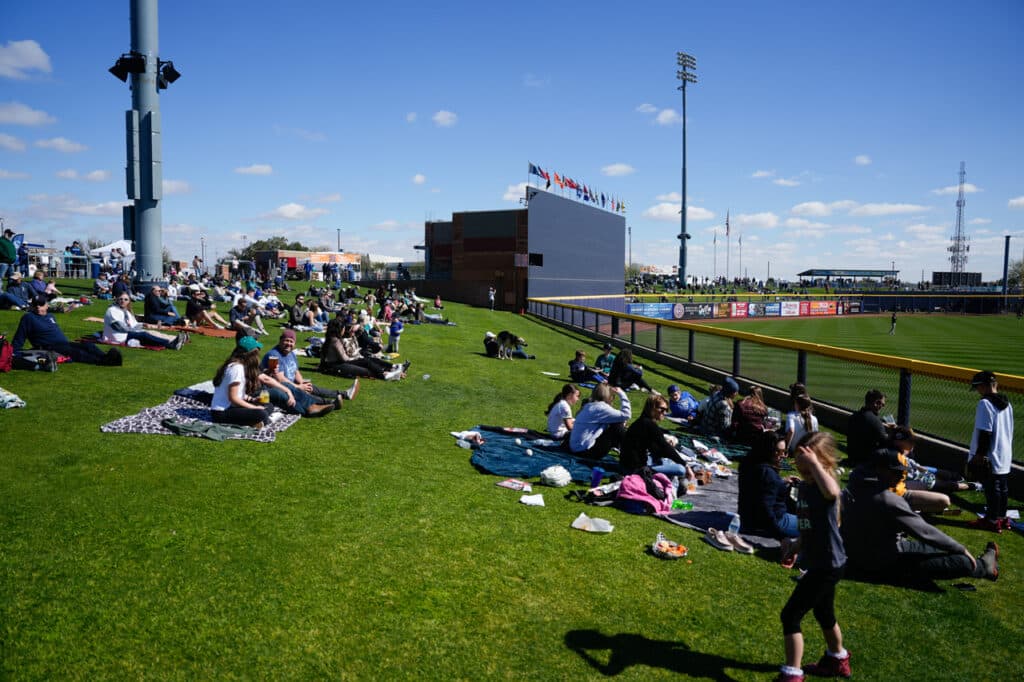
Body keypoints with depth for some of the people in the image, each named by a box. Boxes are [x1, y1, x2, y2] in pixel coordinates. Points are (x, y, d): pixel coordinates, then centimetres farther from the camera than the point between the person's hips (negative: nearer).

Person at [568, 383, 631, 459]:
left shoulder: (589, 406, 11)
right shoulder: (600, 408, -16)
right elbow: (626, 415, -16)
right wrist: (622, 394, -9)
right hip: (585, 451, -10)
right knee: (618, 425, -7)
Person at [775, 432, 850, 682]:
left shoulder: (826, 483, -24)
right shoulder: (805, 485, 3)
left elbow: (831, 492, -52)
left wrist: (814, 463, -43)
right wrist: (796, 546, 24)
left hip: (828, 565, -10)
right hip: (817, 561, 10)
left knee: (790, 615, -8)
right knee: (823, 613, 28)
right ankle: (837, 661, 49)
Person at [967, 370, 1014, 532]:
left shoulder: (985, 404, -18)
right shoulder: (1007, 404, 9)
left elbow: (985, 432, -21)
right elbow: (1009, 431, 16)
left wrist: (979, 455, -16)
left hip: (990, 457, -8)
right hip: (1005, 456, 9)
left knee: (992, 488, 0)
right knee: (1003, 487, 16)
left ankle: (992, 520, 7)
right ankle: (1002, 517, 27)